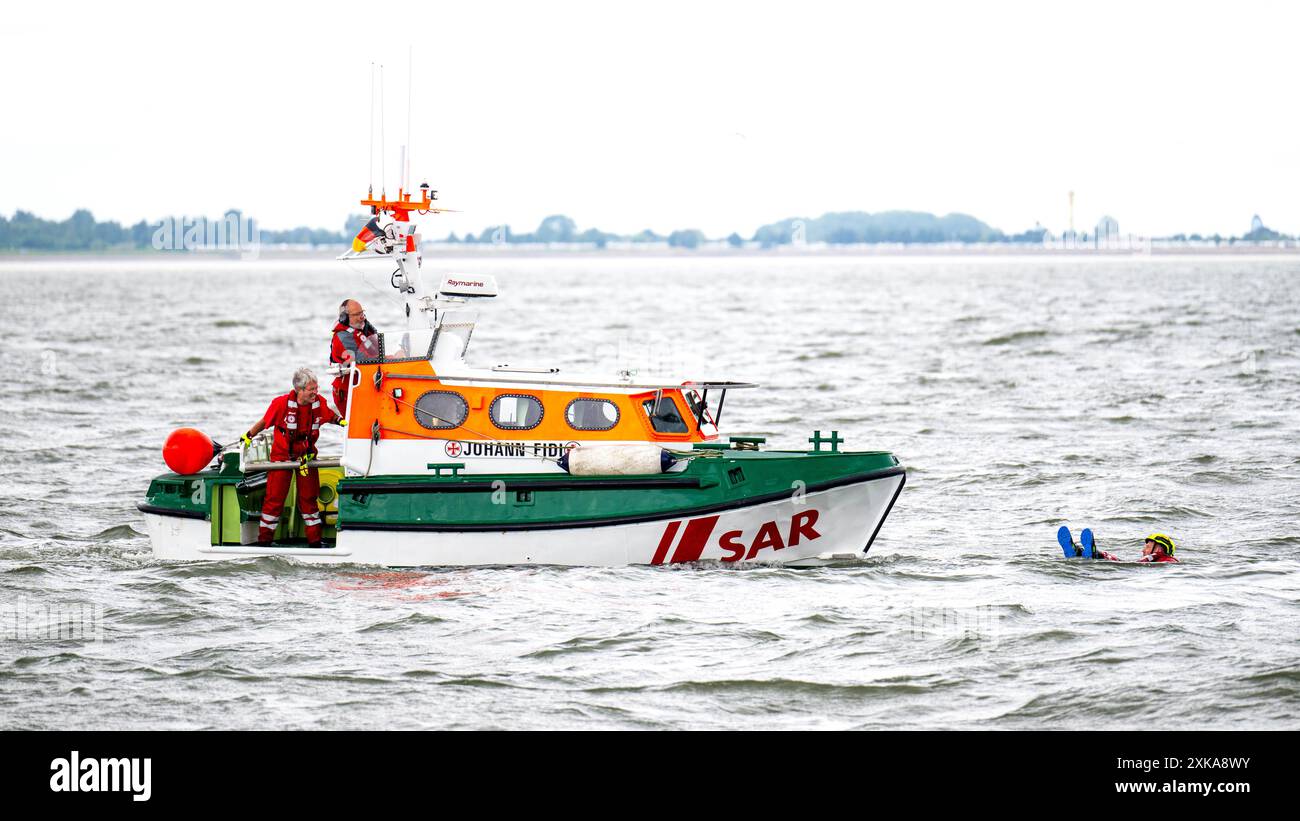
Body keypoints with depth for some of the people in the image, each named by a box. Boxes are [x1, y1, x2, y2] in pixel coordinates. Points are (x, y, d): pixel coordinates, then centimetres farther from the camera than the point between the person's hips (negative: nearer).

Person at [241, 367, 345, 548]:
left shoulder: (319, 403, -10)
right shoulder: (282, 403, -21)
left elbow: (331, 417, 10)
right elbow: (265, 422, -5)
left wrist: (343, 422, -10)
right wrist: (248, 436, 4)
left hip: (306, 457, 3)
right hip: (282, 455, -3)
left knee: (308, 499, 8)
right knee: (275, 498, 0)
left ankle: (314, 540, 14)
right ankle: (264, 540, 10)